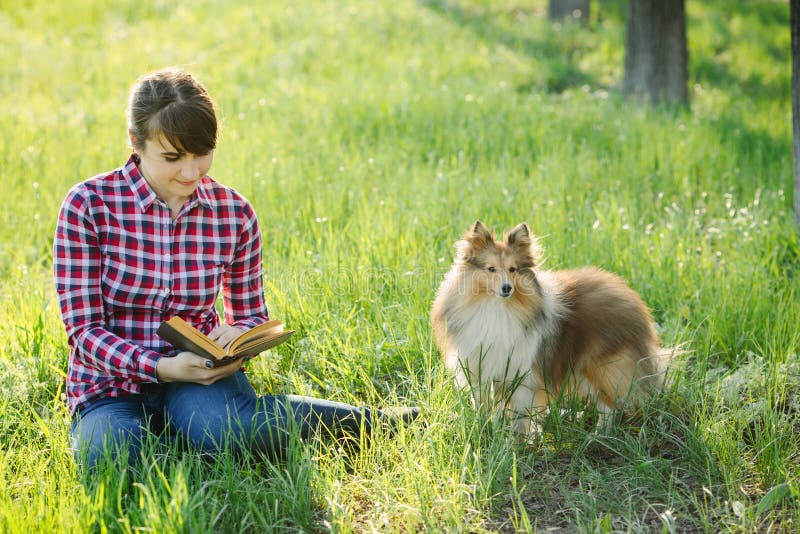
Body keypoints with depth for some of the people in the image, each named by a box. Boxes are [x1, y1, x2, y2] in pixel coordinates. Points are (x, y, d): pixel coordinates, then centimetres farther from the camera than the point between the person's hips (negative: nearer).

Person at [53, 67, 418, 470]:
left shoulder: (234, 214, 0)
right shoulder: (88, 205, -10)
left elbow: (250, 314, 13)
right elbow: (83, 328, -10)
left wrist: (237, 334, -13)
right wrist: (160, 367, -26)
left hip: (200, 376, 0)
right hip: (111, 386, 0)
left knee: (222, 427, -37)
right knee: (109, 457, -35)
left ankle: (364, 421, -16)